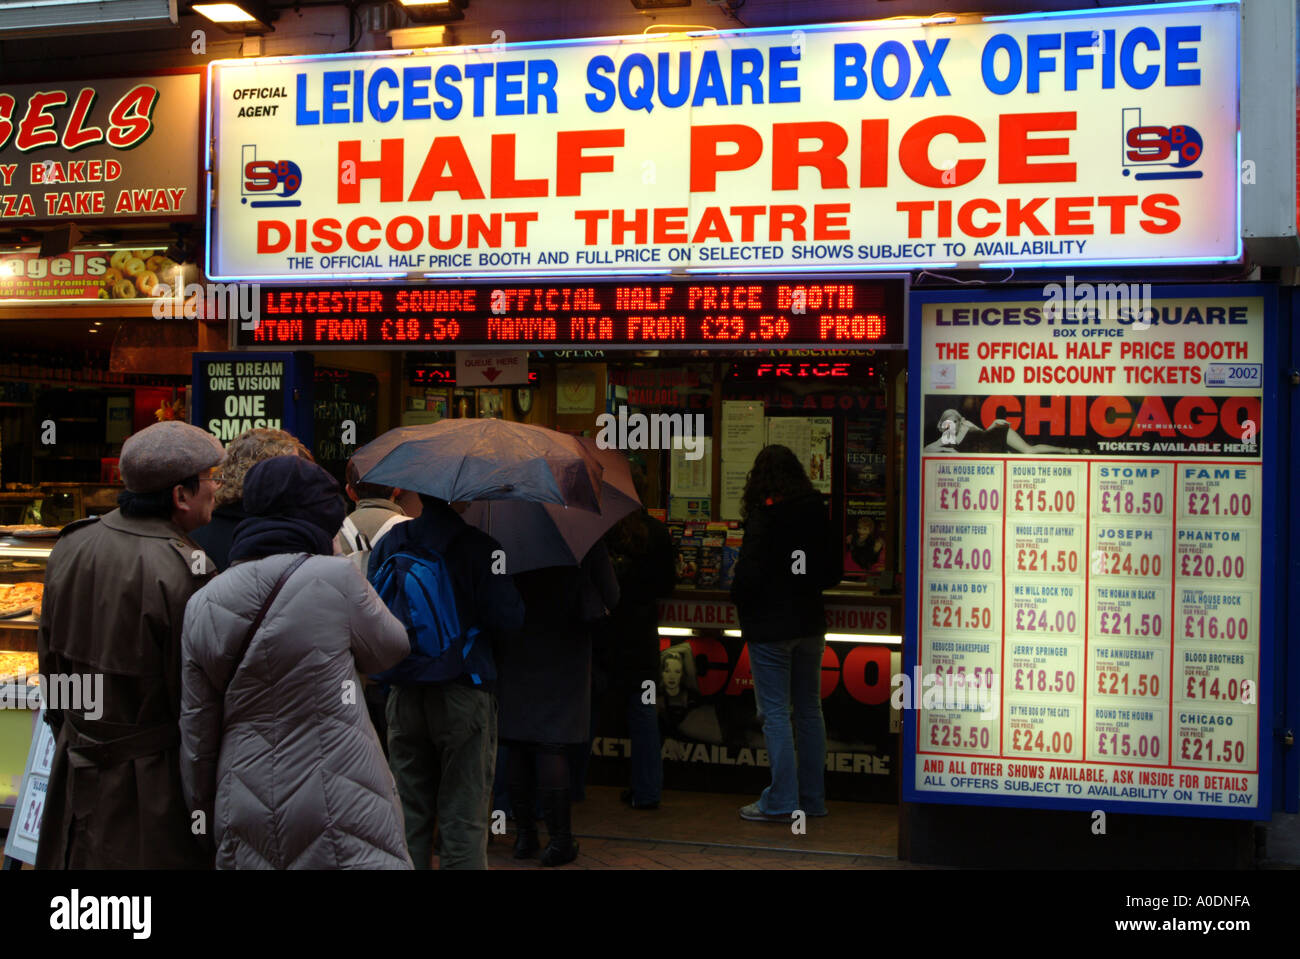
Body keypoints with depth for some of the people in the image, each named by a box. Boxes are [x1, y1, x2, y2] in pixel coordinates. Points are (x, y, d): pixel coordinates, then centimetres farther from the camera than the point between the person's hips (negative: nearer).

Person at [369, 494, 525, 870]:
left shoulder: (389, 543, 4)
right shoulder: (478, 547, -10)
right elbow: (508, 617, -14)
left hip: (404, 695, 4)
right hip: (463, 691, -4)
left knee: (410, 811, 14)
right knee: (463, 818, 2)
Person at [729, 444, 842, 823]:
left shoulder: (762, 519, -15)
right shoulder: (817, 515, 3)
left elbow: (748, 576, -18)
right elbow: (834, 571, 8)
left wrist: (739, 600, 1)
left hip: (770, 628, -6)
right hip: (810, 624, 6)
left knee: (775, 712, 0)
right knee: (809, 710, 13)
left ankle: (781, 801, 3)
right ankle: (813, 798, 20)